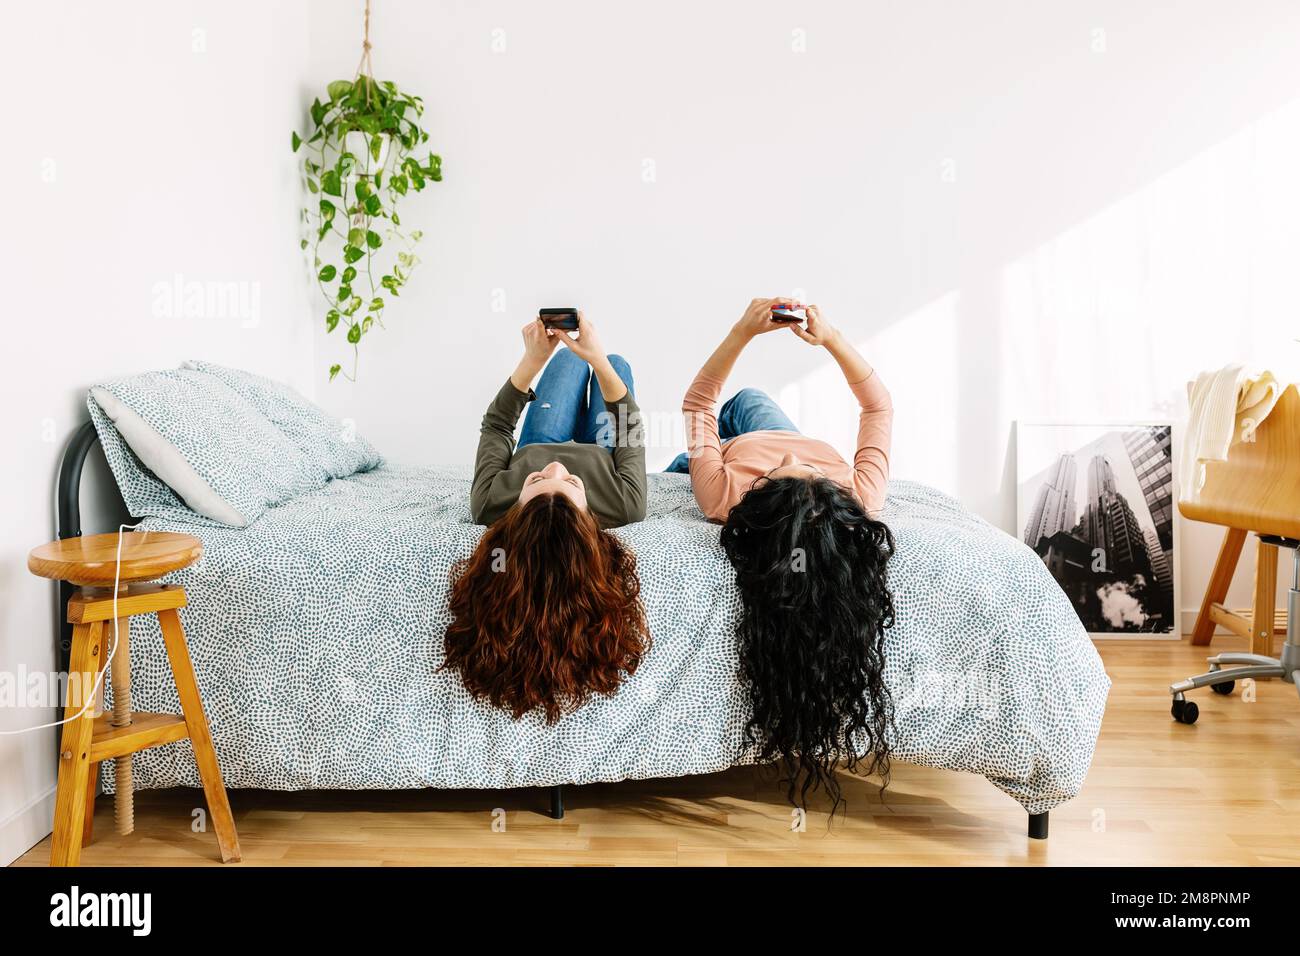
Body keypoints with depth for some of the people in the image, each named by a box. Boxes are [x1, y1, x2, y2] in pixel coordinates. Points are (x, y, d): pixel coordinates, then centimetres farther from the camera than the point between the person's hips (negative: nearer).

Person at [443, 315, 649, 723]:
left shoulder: (491, 503, -48)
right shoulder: (625, 506, -49)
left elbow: (496, 426, -29)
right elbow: (631, 434, -31)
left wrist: (532, 360, -34)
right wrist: (598, 359, -35)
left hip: (531, 450, 1)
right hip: (600, 457, -1)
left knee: (568, 358, 21)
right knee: (617, 363, 21)